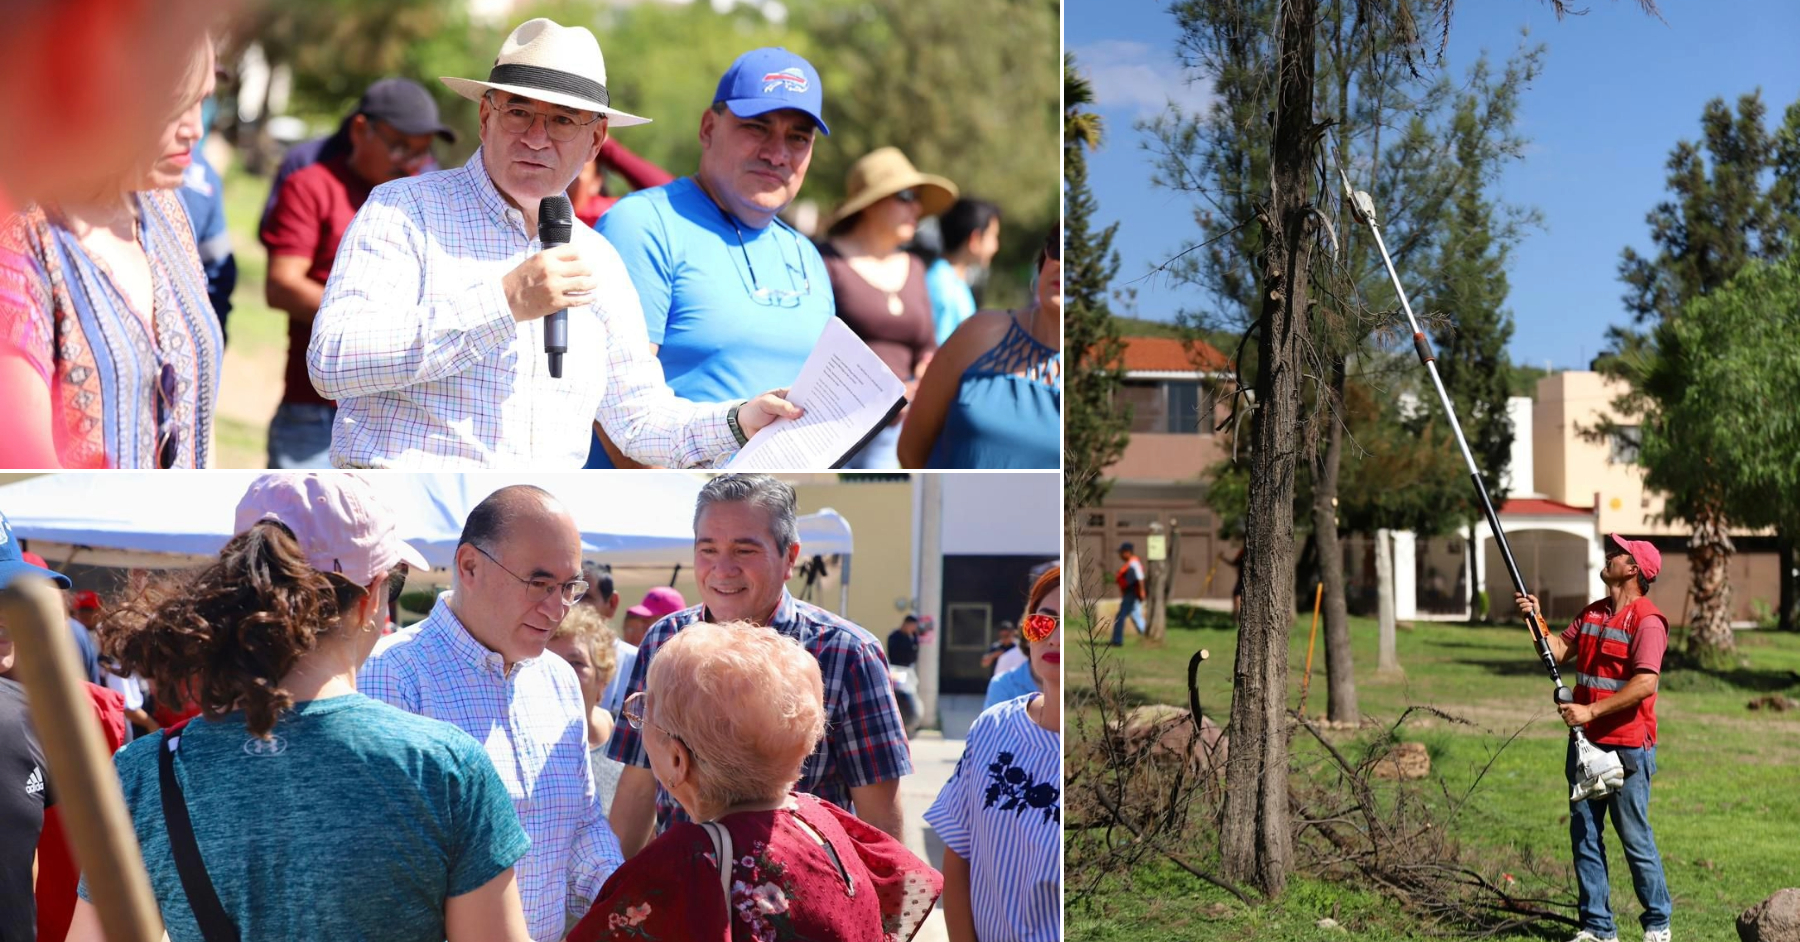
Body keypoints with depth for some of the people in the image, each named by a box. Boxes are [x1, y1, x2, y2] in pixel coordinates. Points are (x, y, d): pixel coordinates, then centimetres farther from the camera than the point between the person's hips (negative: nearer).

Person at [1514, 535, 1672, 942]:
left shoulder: (1647, 621, -13)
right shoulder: (1591, 613, 14)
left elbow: (1645, 684, -21)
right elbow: (1559, 652, 13)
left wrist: (1591, 710, -23)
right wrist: (1536, 618, -1)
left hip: (1627, 748, -8)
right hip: (1585, 743, 8)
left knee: (1636, 839, 0)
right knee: (1585, 836, 8)